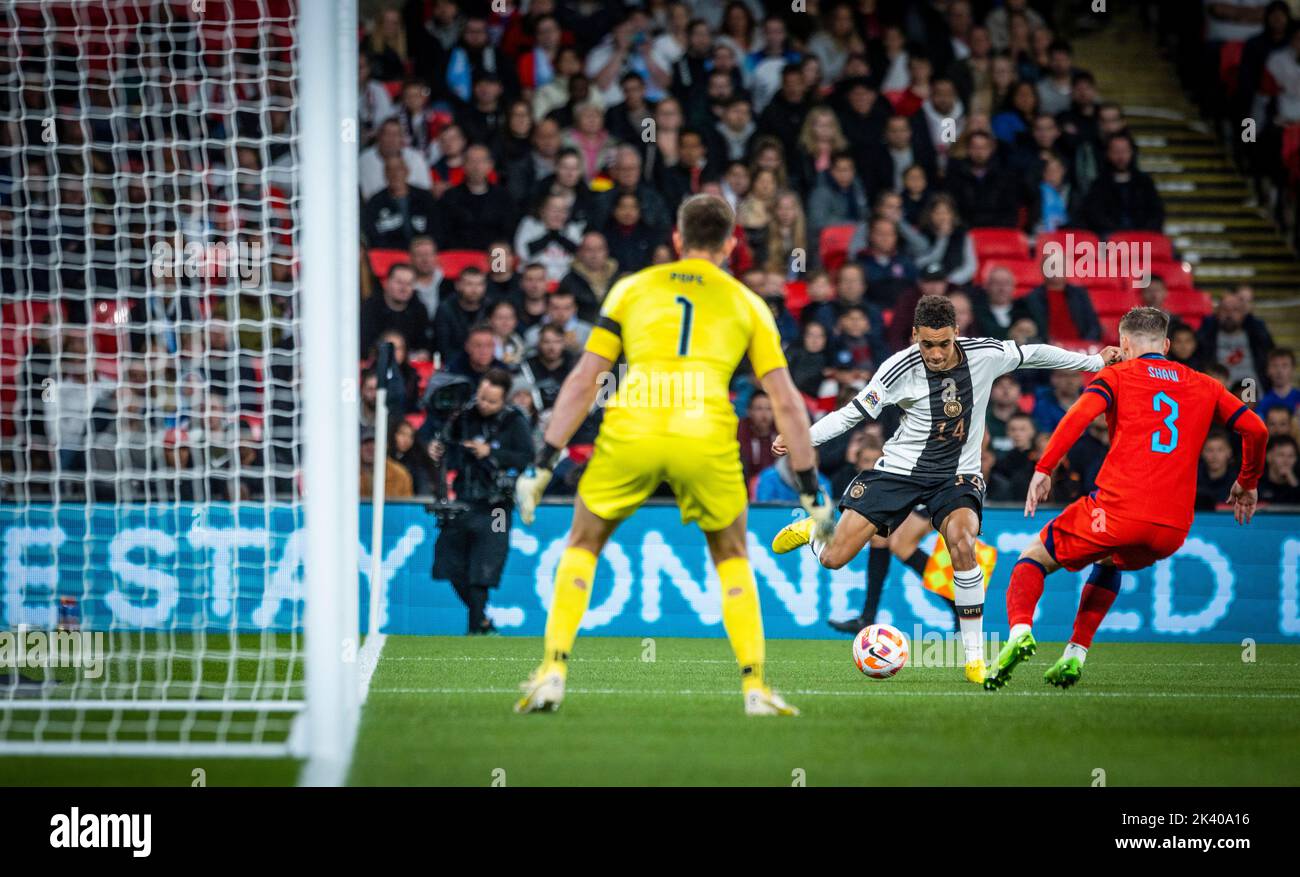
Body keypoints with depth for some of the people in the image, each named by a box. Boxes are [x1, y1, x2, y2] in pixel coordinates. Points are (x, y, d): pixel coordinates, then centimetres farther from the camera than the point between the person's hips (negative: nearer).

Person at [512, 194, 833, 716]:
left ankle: (553, 672, 9)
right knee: (731, 556, 23)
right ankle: (755, 686, 14)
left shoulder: (632, 288, 20)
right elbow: (786, 403, 15)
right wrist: (811, 490, 20)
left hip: (629, 430, 0)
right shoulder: (747, 304, 20)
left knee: (583, 544, 22)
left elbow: (583, 382, 14)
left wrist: (543, 465, 16)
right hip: (708, 437, 0)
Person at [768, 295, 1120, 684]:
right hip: (900, 467, 0)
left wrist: (1095, 361, 13)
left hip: (957, 474, 0)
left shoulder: (986, 355, -14)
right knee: (833, 558, -6)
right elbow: (852, 413, -12)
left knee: (961, 543, -31)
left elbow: (1035, 354, 4)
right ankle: (810, 530, 35)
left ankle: (975, 658, -20)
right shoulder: (900, 369, -17)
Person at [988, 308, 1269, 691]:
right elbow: (1255, 428, 13)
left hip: (1119, 511, -4)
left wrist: (1043, 469, -9)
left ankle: (1020, 630, -15)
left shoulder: (1116, 376, 9)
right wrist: (1247, 483, 28)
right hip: (1173, 530, 4)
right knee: (1110, 562, 36)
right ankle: (1075, 655, 24)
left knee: (1036, 557, 14)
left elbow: (1079, 415, -10)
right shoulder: (1204, 386, 19)